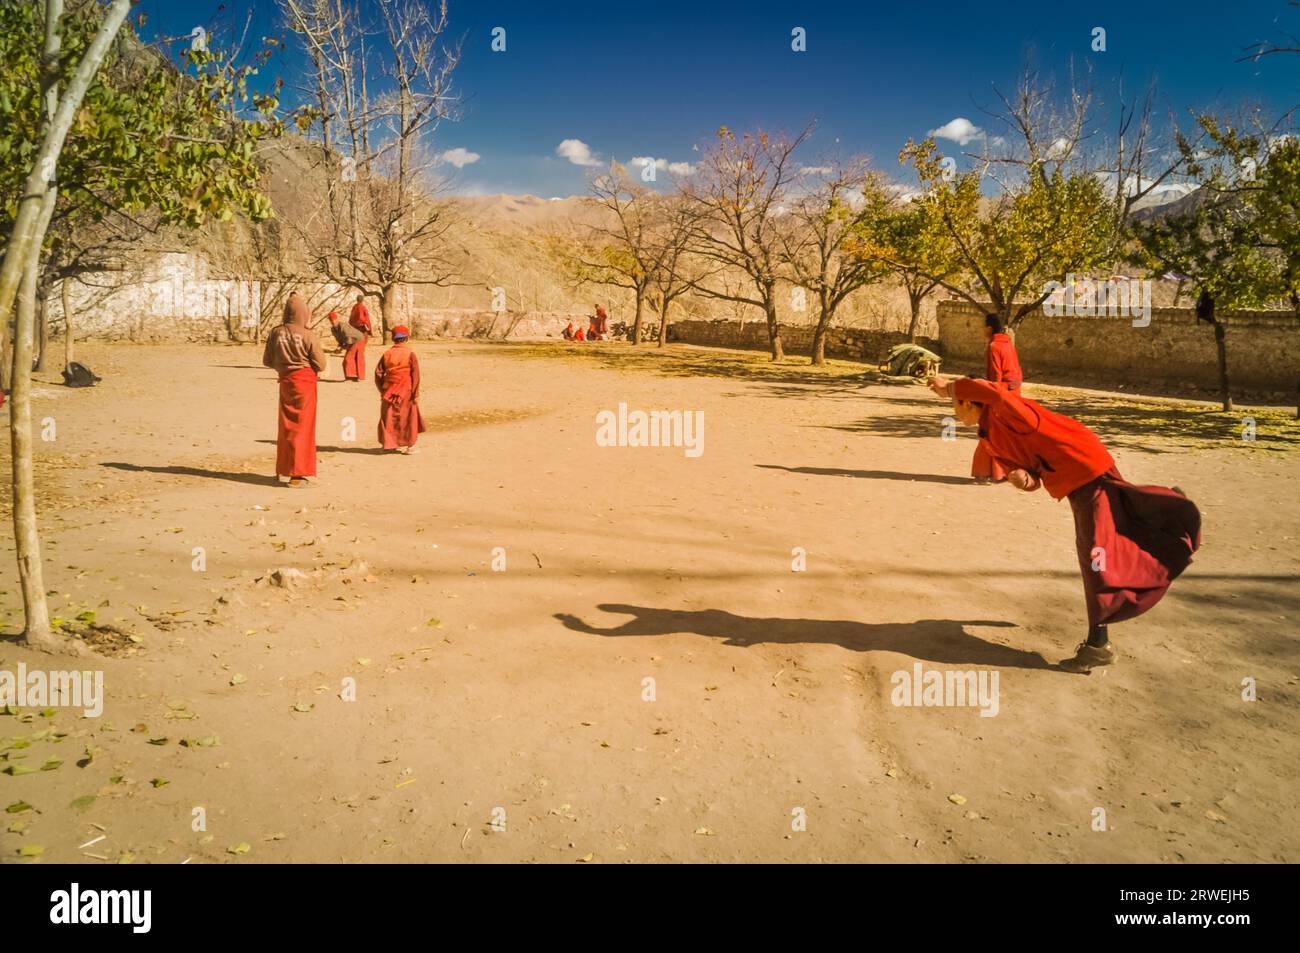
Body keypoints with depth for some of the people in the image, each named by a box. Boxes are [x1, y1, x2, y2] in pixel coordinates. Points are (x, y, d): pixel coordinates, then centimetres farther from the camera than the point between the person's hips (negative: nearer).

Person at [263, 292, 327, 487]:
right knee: (302, 427, 2)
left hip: (285, 382, 4)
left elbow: (267, 361, 3)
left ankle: (284, 471, 22)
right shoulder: (307, 335, -15)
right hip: (304, 381, -4)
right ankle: (297, 473, 1)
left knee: (286, 426, 15)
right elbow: (321, 364, -11)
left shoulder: (276, 333, -4)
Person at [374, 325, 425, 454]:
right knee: (408, 417, 8)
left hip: (389, 391, 3)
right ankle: (408, 445, 11)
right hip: (406, 392, -3)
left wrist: (382, 390, 11)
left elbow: (378, 373, 2)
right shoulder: (410, 354, -7)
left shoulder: (387, 354, 2)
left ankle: (390, 444, 13)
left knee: (390, 417, 11)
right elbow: (415, 375, -11)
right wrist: (416, 394, -7)